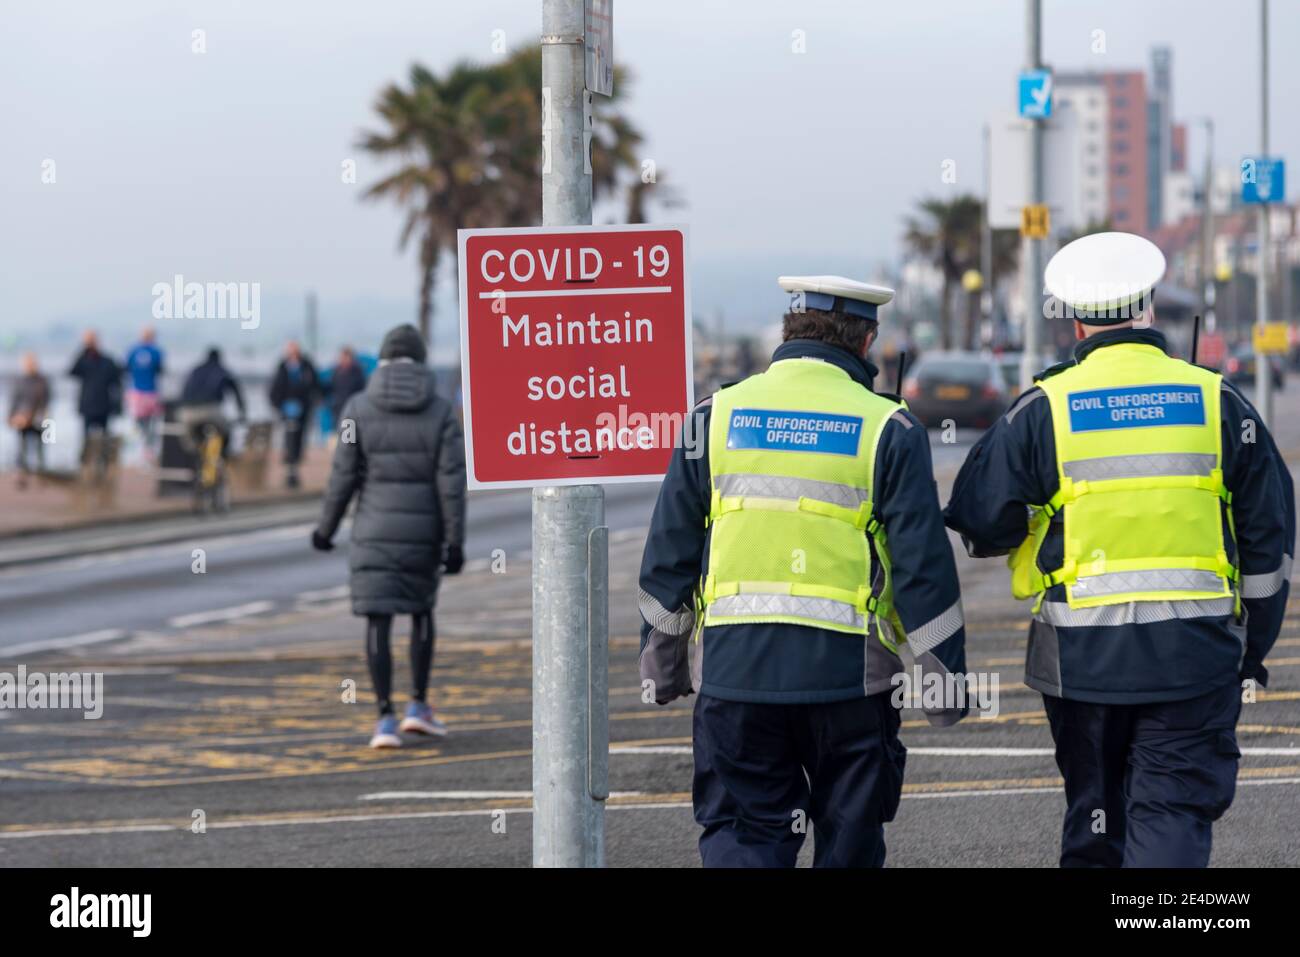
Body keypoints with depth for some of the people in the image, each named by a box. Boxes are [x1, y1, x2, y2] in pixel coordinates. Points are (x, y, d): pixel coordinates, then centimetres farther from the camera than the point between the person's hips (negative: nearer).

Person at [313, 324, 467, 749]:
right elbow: (451, 481, -9)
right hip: (423, 531, 1)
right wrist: (455, 542, -7)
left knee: (378, 622, 2)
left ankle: (386, 720, -7)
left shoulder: (359, 408, -5)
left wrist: (326, 528, 9)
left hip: (374, 530, -1)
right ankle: (419, 706, 19)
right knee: (422, 610, 22)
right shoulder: (440, 411, -4)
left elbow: (343, 476, -4)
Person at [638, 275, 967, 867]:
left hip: (733, 665, 1)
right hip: (847, 665, -1)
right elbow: (924, 564, -4)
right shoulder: (887, 430, -3)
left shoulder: (715, 417, 4)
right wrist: (944, 676, 4)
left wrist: (661, 662, 17)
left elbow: (668, 553, 7)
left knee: (740, 829, 5)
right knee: (849, 834, 12)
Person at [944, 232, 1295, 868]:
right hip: (1193, 649, 0)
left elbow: (980, 523, 0)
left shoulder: (1043, 409, -4)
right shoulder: (1216, 402, 1)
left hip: (1082, 650, 1)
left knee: (1095, 812, 14)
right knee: (1176, 807, 0)